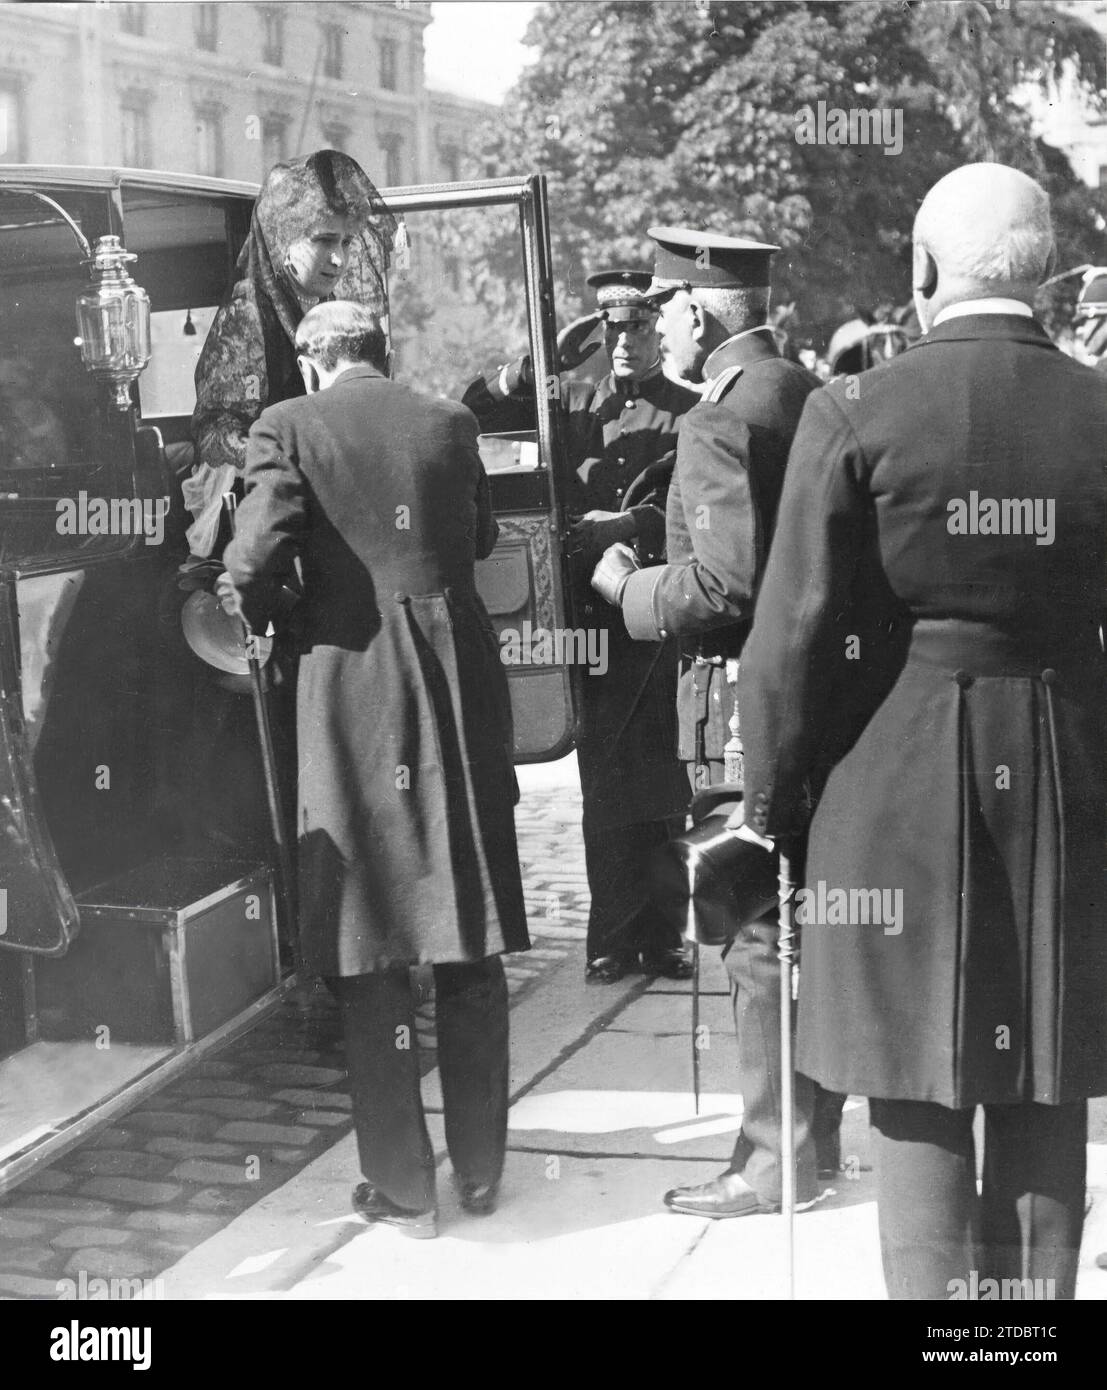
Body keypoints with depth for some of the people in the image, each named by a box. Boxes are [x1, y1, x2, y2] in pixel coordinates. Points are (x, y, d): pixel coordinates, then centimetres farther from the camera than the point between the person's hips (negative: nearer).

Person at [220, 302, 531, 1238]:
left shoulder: (290, 427, -6)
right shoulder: (451, 422, 5)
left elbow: (253, 561, -12)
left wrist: (257, 617, 9)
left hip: (353, 684, -3)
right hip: (460, 680, 3)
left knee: (370, 944, 6)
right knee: (471, 934, 13)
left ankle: (404, 1187, 12)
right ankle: (480, 1168, 22)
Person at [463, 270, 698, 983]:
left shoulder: (690, 413, 2)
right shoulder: (573, 402, 12)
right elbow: (478, 408, 5)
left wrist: (628, 525, -20)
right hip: (587, 609, 2)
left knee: (656, 771, 4)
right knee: (603, 776, 5)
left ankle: (659, 932, 15)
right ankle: (614, 937, 13)